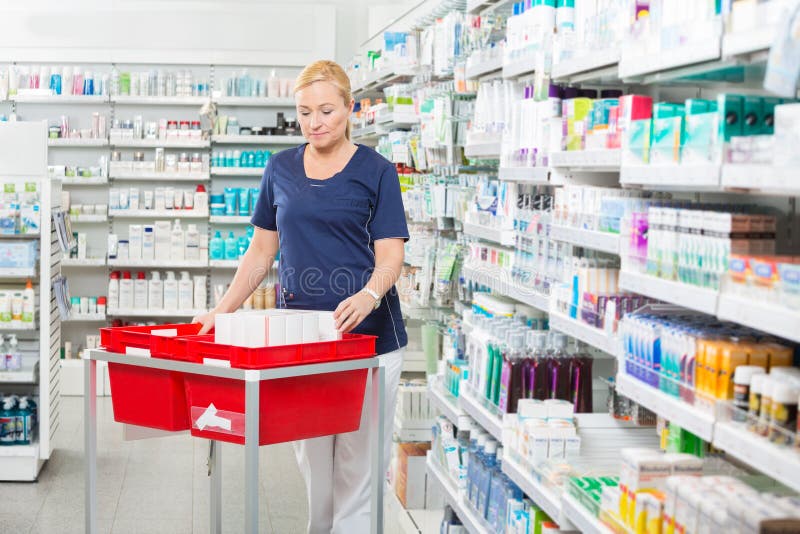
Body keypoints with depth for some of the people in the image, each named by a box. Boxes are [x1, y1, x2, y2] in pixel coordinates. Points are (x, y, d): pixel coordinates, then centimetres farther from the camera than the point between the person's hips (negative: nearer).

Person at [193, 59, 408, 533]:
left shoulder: (375, 170, -2)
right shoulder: (281, 169, 9)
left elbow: (390, 255, -8)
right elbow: (262, 250, 13)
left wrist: (368, 295, -28)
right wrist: (223, 310, 3)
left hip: (368, 335, -3)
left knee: (359, 462, 0)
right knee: (312, 461, 10)